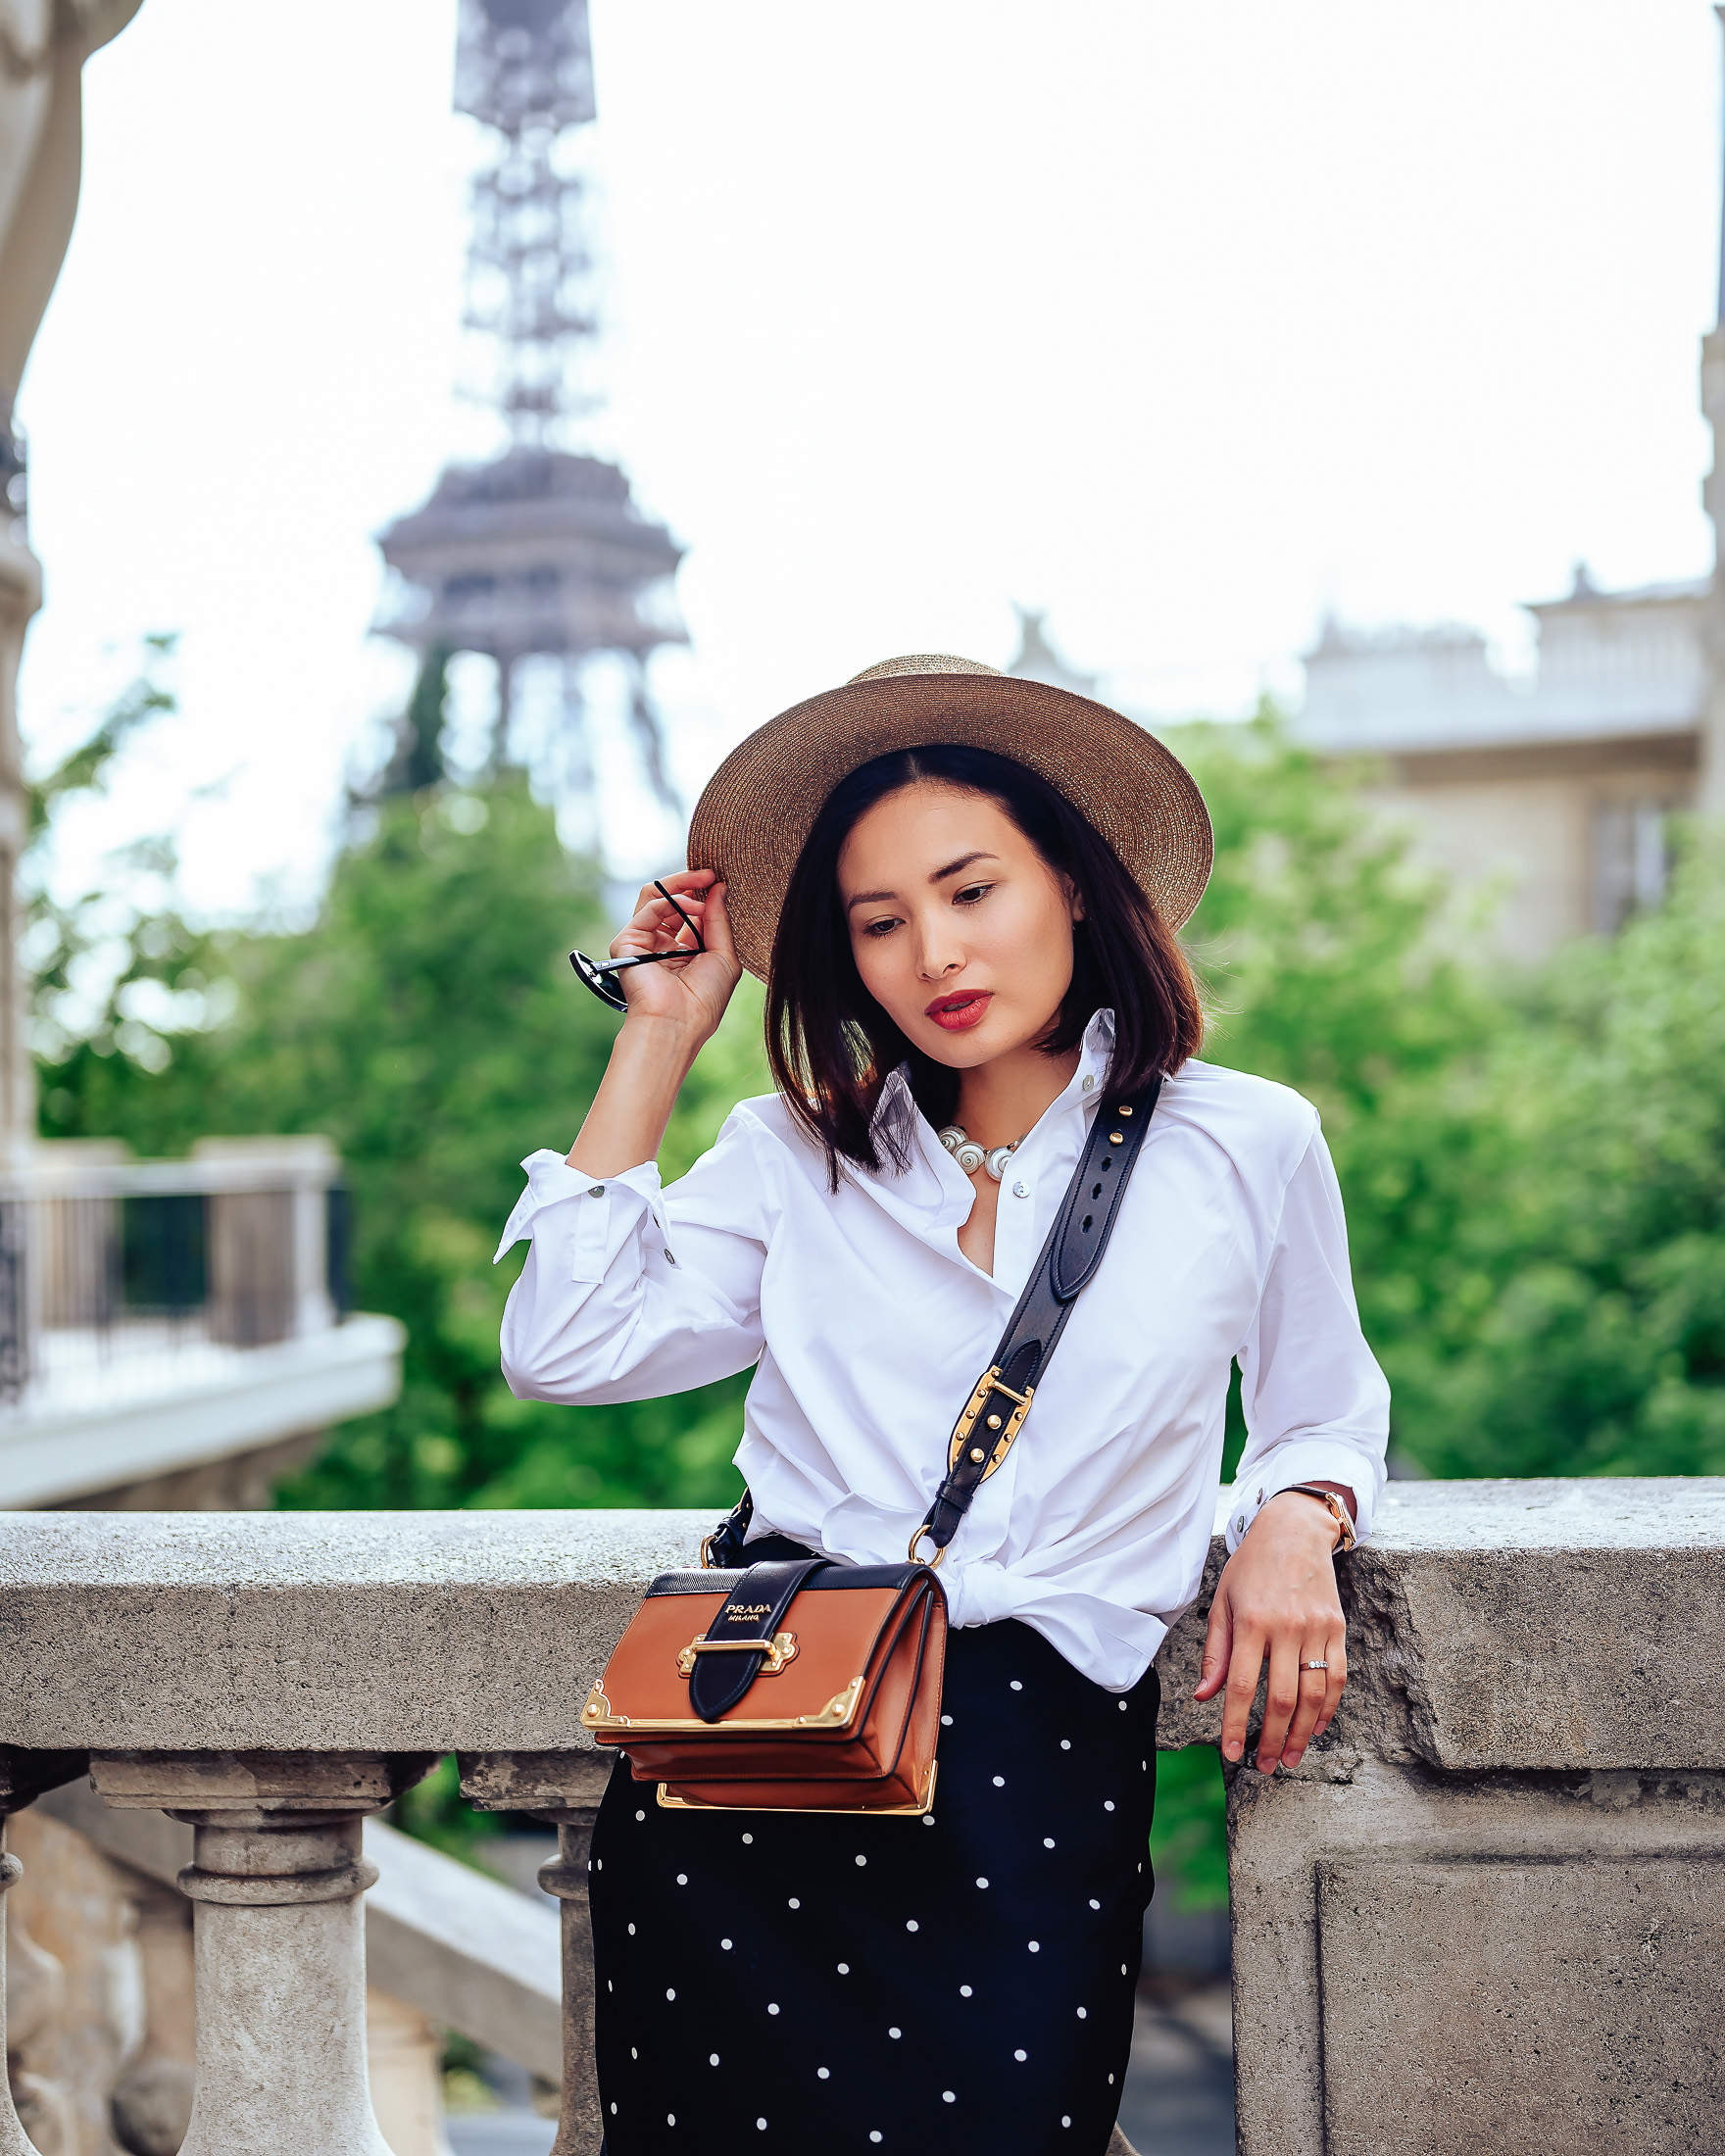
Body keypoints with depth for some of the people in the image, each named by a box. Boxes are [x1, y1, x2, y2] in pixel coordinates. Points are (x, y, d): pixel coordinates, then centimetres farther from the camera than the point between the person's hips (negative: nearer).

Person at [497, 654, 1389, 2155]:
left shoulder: (1246, 1147, 10)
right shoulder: (797, 1157, 14)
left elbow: (1326, 1409, 23)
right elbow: (563, 1351, 3)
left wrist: (1295, 1525, -1)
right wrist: (660, 1035, 8)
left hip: (1046, 1725, -1)